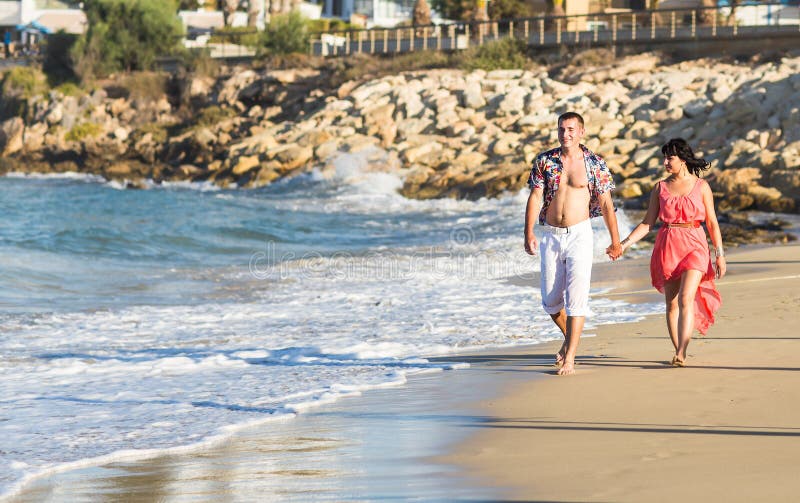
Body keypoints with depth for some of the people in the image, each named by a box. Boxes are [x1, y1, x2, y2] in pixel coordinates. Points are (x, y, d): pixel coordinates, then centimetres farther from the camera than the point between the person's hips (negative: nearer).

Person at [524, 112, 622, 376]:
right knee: (551, 299, 8)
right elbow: (535, 197, -1)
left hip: (579, 234, -3)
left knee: (576, 297, -12)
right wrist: (529, 234, -12)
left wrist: (615, 242, 4)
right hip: (550, 235, 3)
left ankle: (570, 358, -10)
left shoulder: (595, 164, -2)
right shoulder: (544, 161, 3)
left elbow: (606, 204, 2)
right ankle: (569, 337, 36)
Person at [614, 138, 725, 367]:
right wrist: (624, 244, -3)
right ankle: (678, 352, 13)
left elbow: (712, 223, 7)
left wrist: (720, 255, 5)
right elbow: (647, 223, 8)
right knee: (672, 303, 3)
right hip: (667, 247, 3)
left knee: (686, 299, -18)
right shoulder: (660, 188, 8)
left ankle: (681, 353, -23)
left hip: (694, 246, -3)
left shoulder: (701, 187, 3)